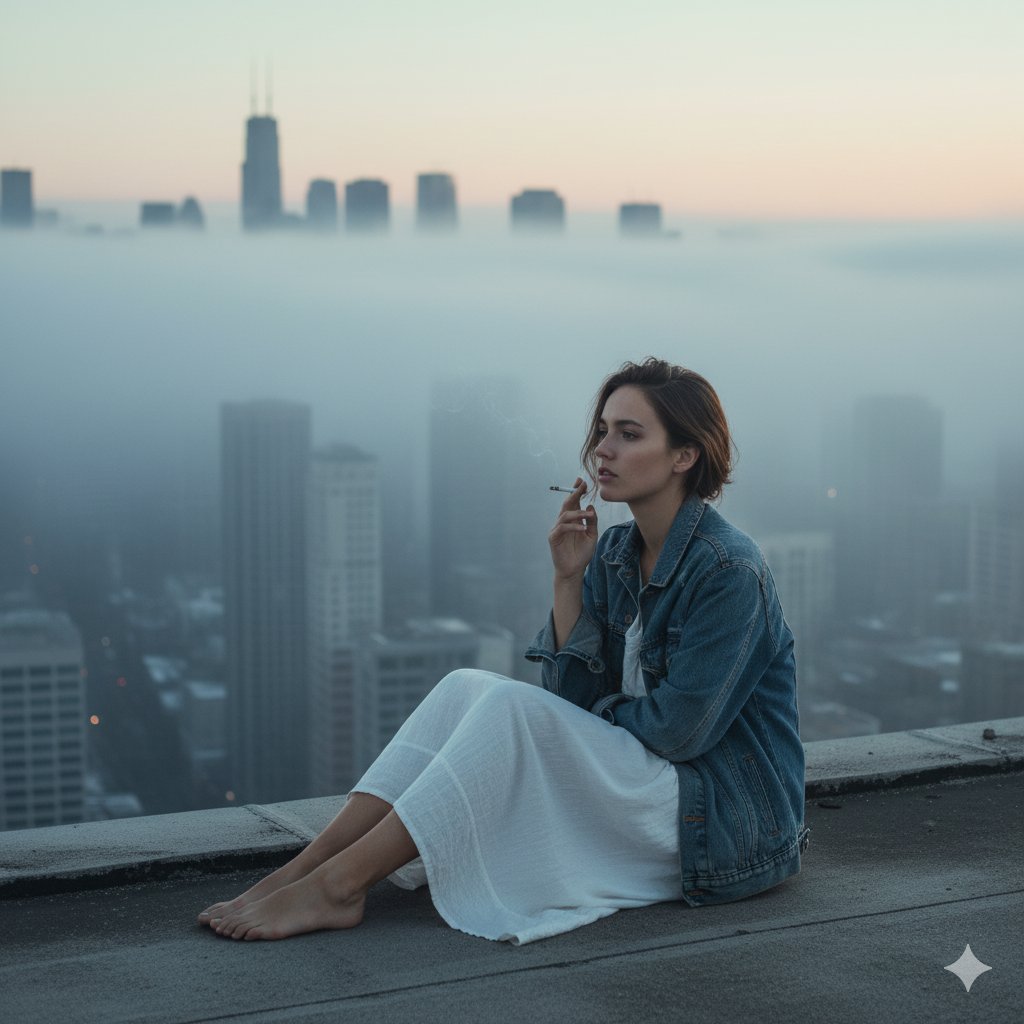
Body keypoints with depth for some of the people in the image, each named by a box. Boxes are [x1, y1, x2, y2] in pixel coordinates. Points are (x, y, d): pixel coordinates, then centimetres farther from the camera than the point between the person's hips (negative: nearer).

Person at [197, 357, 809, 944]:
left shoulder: (729, 571, -18)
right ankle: (305, 867, -16)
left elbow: (678, 728, -19)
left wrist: (595, 713, -2)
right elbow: (577, 694, 0)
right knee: (466, 688, -8)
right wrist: (569, 579, -10)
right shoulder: (614, 554, 6)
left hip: (729, 825, -8)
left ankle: (338, 884, -24)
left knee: (511, 710, -25)